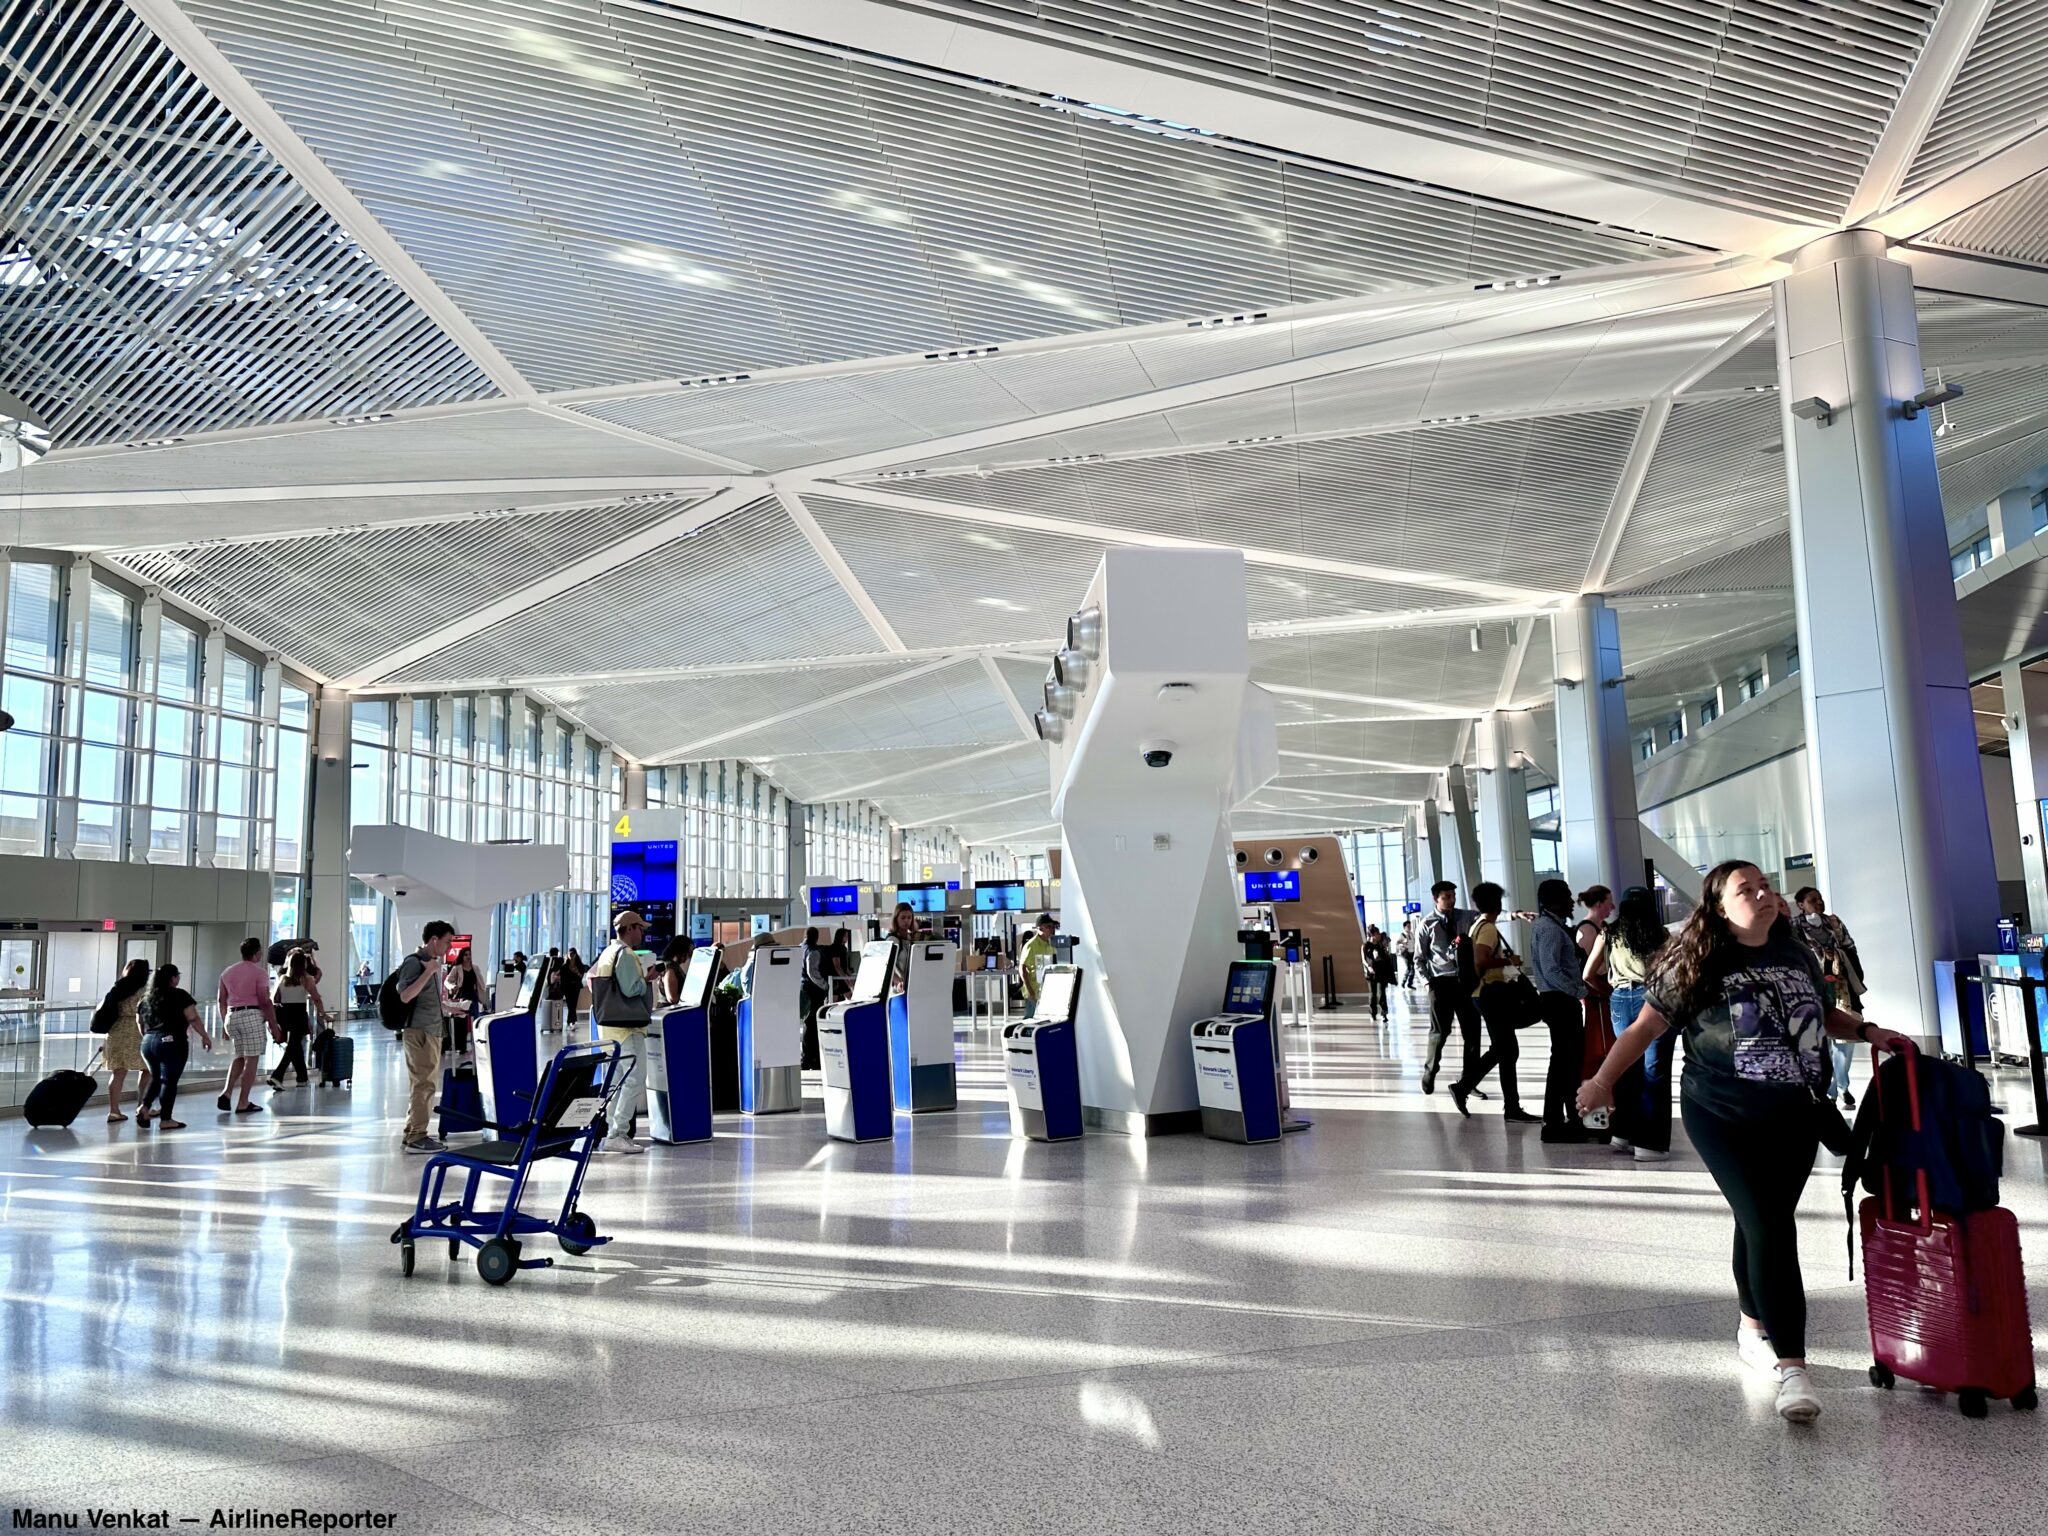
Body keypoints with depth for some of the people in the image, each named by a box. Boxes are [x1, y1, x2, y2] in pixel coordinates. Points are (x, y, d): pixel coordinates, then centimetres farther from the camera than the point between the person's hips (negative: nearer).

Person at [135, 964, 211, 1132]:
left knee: (156, 1077, 24)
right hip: (171, 1043, -6)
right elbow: (193, 1019, -9)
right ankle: (166, 1119, 1)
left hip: (147, 1043, 6)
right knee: (169, 1080, 0)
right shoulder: (179, 995, -6)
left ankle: (144, 1107, 9)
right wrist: (205, 1036, 1)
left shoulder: (146, 998, 13)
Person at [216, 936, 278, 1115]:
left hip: (232, 1016, 7)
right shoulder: (259, 972, -8)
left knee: (240, 1057, 20)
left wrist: (224, 1024, 24)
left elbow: (221, 1000, 16)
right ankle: (243, 1103, 0)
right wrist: (274, 1026, -7)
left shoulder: (228, 972, 13)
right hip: (251, 1015, -7)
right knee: (251, 1060, 0)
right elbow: (265, 1001, -12)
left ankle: (226, 1093, 2)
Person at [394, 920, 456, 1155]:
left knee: (426, 1083, 13)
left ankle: (412, 1133, 20)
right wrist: (428, 972, -23)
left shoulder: (433, 962, 15)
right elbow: (405, 996, -22)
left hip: (432, 1030, 10)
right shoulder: (414, 962, -11)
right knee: (423, 1084, -8)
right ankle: (415, 1138, -4)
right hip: (419, 1031, -10)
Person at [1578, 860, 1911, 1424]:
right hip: (1723, 1117, -5)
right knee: (1768, 1228, -12)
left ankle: (1754, 1327, 33)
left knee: (1762, 1222, 13)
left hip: (1796, 1117, 5)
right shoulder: (1696, 965, -8)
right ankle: (1791, 1365, -7)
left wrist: (1868, 1031, 9)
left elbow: (1823, 1014, 25)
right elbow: (1645, 1026, -4)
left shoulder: (1796, 954, 7)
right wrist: (1604, 1080, -7)